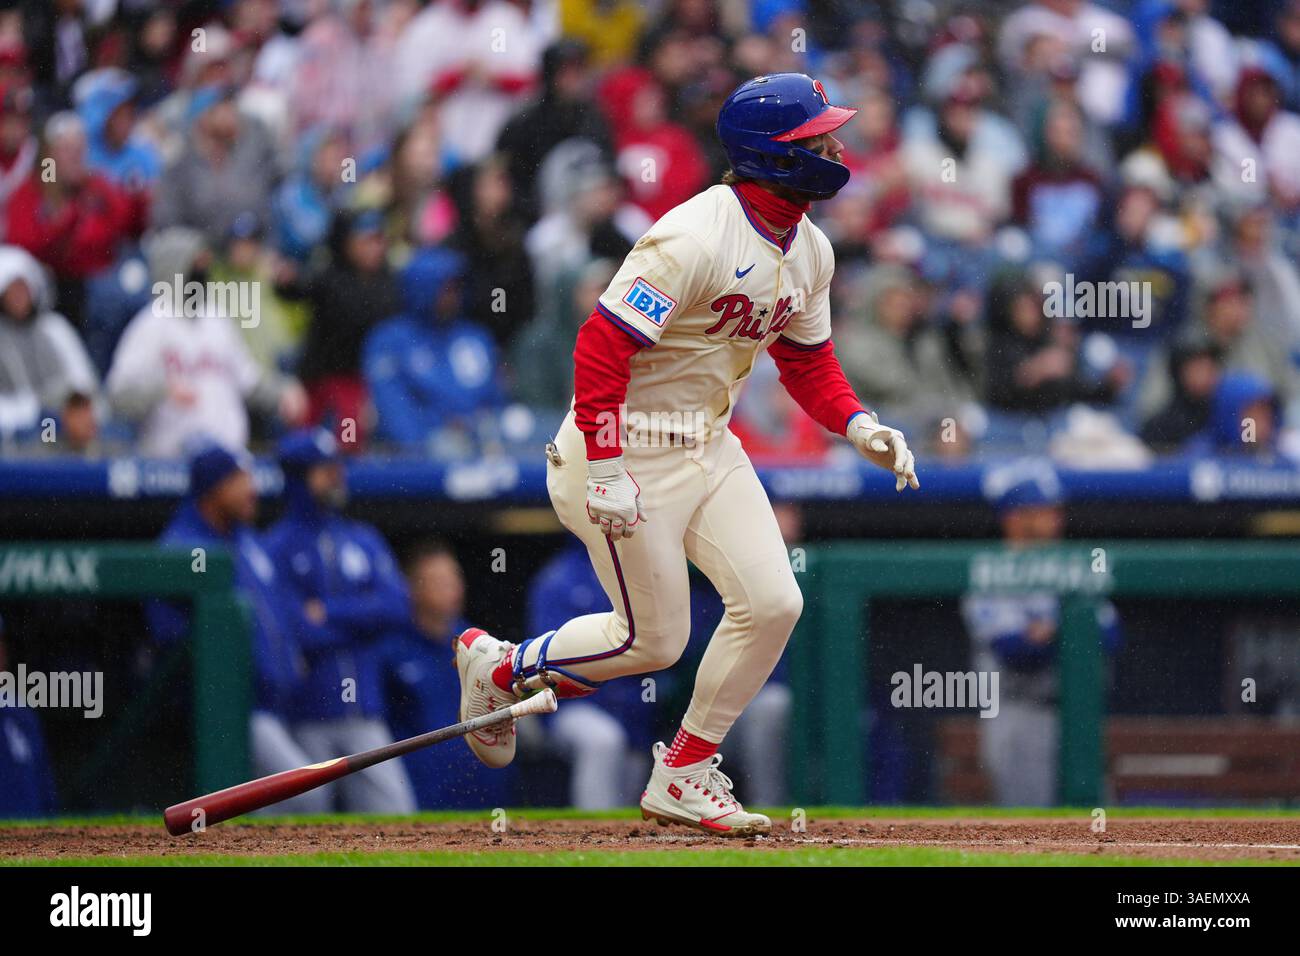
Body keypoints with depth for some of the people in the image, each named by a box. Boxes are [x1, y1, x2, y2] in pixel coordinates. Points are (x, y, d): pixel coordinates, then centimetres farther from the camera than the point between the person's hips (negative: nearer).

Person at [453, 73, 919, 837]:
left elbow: (806, 359, 18)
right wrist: (605, 470, -29)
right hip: (632, 450, -8)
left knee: (772, 603, -4)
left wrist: (857, 424, -2)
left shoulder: (809, 251, 4)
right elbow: (601, 344, -25)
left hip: (710, 449, 8)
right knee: (654, 640, -2)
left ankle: (683, 775, 11)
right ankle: (499, 666, 24)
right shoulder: (696, 239, -24)